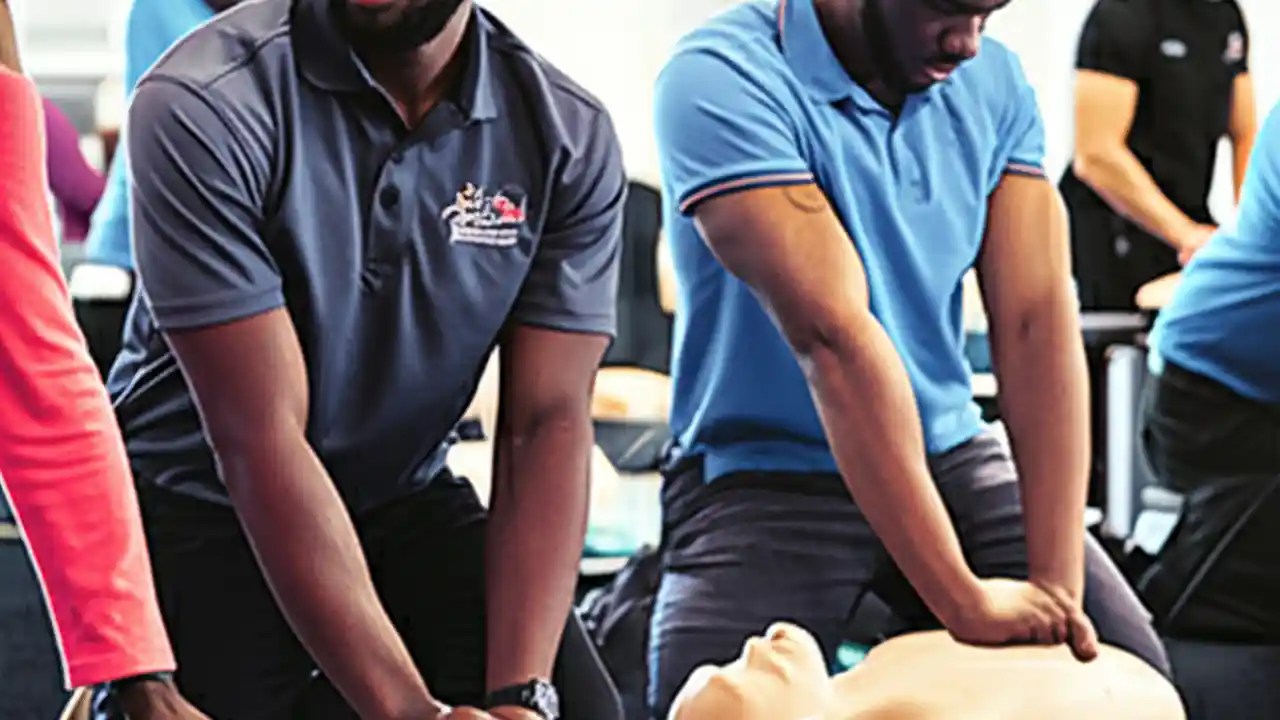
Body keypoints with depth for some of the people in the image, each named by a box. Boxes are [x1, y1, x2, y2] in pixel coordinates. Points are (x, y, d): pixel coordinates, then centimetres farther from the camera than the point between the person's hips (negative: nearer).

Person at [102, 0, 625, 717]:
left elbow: (548, 426, -13)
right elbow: (258, 441, -24)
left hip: (408, 501, 2)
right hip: (199, 505, -2)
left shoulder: (573, 134, -10)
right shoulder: (203, 106, -23)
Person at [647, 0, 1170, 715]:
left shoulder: (994, 84, -3)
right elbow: (834, 340, -27)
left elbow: (1039, 325, -11)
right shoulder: (721, 82, -21)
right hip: (765, 477, -5)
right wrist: (963, 601, -31)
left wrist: (1057, 582, -21)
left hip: (950, 454, 5)